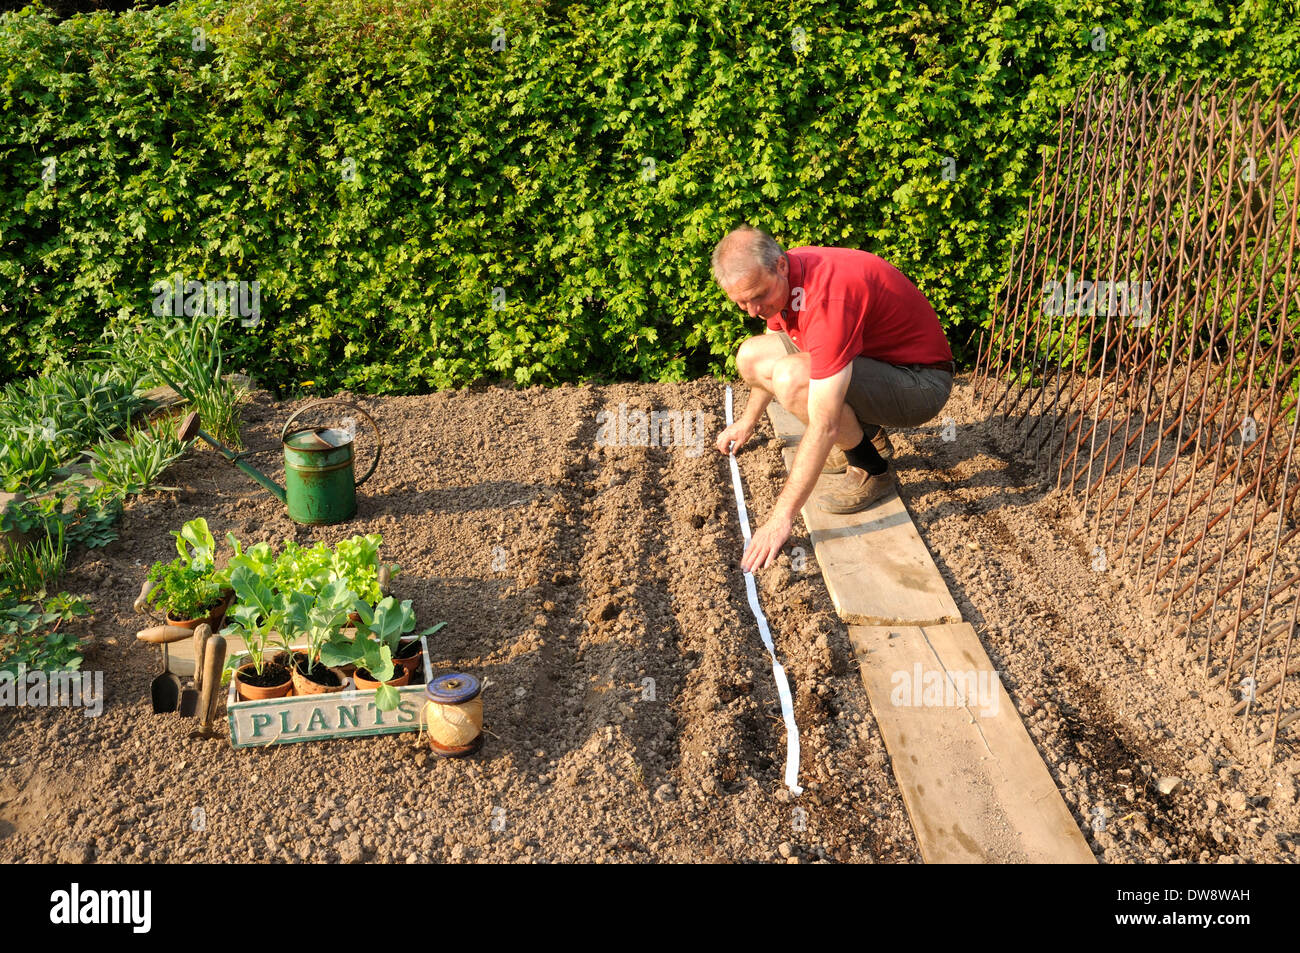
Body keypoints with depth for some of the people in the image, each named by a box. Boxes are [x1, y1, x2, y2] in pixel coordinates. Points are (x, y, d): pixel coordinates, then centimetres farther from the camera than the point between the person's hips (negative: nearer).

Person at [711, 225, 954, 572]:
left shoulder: (828, 293, -34)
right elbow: (765, 357, 20)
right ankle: (866, 435, 8)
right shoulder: (773, 282, -6)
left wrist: (781, 518, -36)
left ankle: (872, 469, -8)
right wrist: (748, 420, 29)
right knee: (751, 355, 1)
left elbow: (823, 426, -37)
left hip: (919, 383, -9)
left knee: (792, 378, -32)